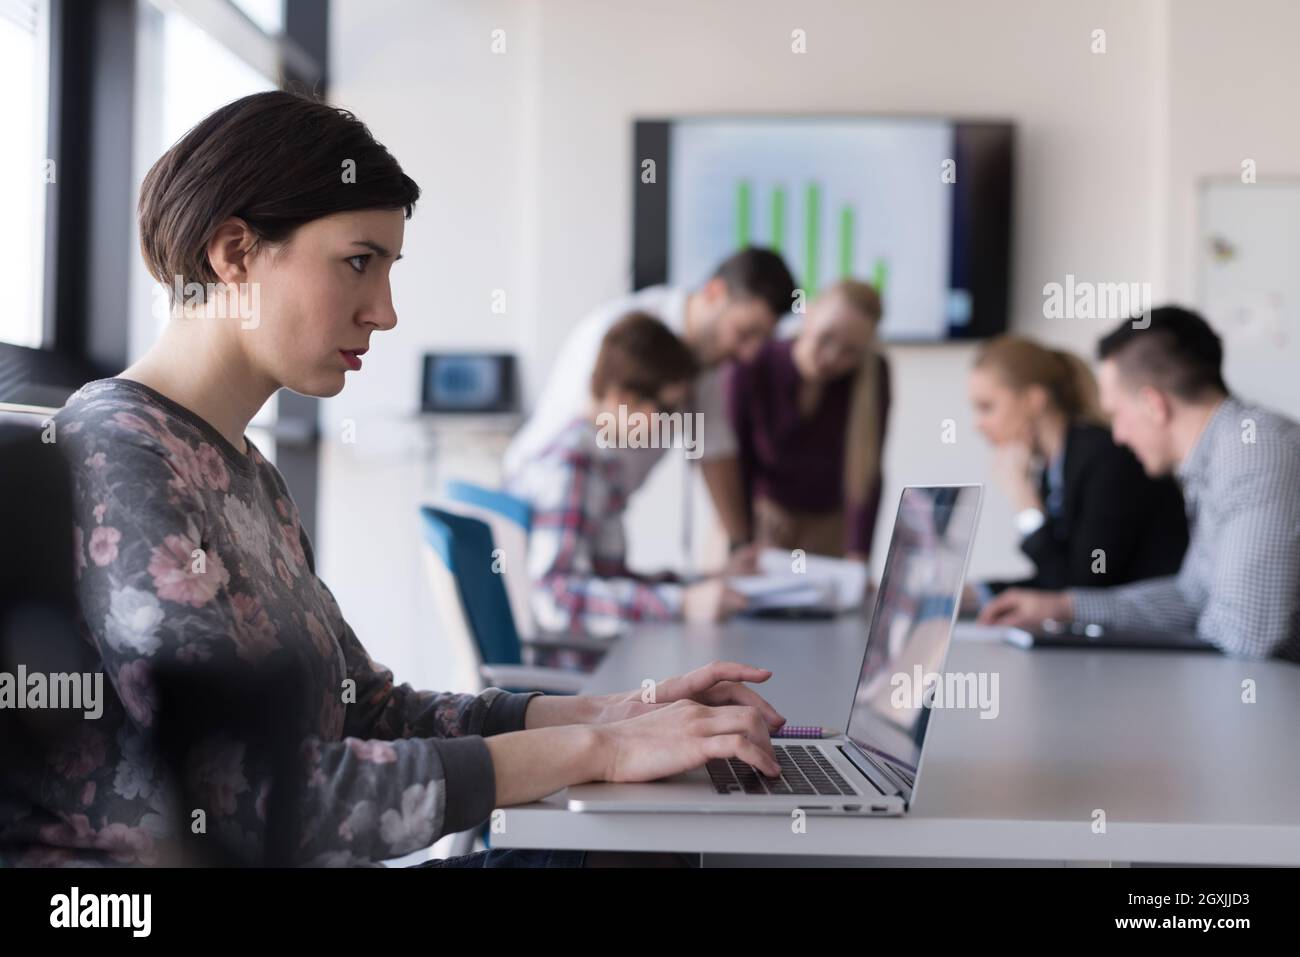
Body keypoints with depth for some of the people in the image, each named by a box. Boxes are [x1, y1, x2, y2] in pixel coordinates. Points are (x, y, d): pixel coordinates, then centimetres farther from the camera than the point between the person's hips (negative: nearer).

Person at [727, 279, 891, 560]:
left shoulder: (874, 376, -22)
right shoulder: (753, 368, -24)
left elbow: (867, 474, -24)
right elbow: (737, 464, -15)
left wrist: (857, 560, -32)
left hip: (832, 521, 1)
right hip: (765, 512, -1)